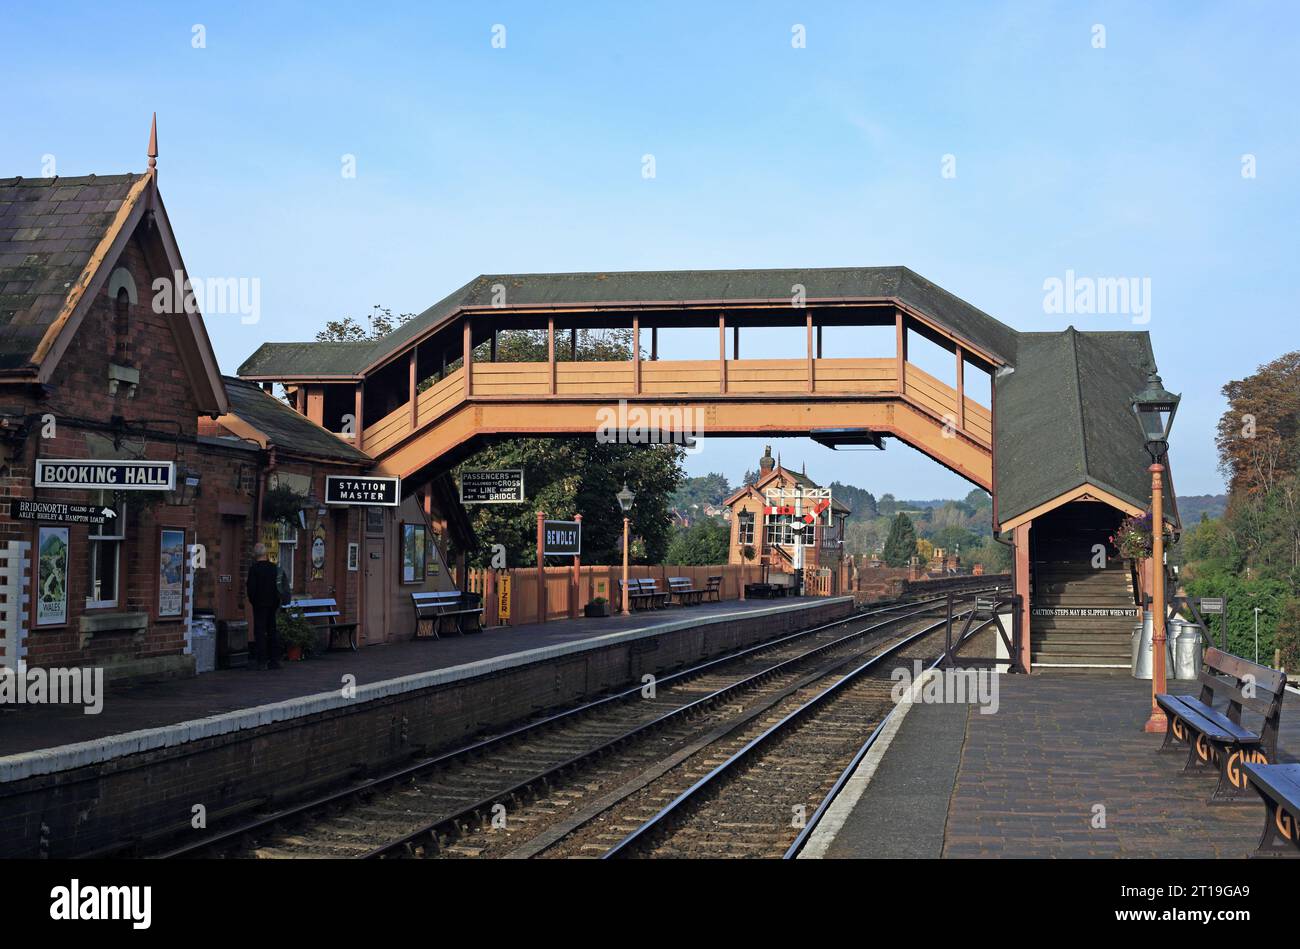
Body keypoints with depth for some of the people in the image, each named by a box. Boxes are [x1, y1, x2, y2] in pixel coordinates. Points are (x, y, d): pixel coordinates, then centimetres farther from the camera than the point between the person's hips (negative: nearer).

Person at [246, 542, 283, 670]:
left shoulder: (254, 569, -13)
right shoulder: (274, 568, 3)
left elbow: (251, 588, -15)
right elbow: (279, 586, 6)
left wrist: (252, 601, 2)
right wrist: (276, 603, 13)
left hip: (259, 605, -5)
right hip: (272, 604, 5)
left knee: (260, 632, -2)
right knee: (272, 632, 12)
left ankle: (262, 661, -6)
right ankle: (274, 660, 13)